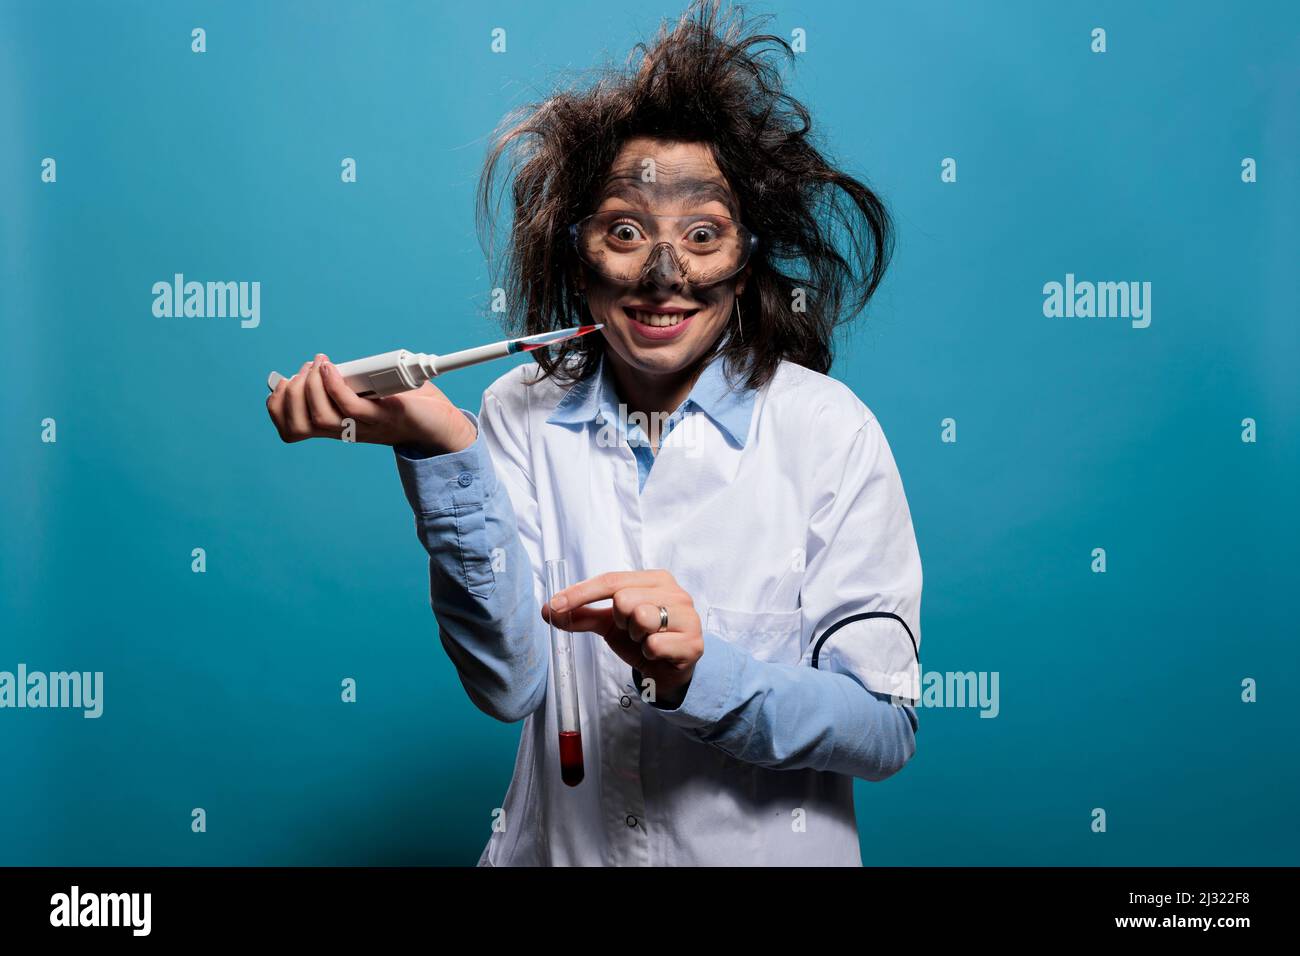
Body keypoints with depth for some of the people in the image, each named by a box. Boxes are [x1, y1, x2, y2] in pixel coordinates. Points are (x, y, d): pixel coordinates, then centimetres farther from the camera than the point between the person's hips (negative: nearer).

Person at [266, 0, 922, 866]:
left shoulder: (829, 430, -14)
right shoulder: (523, 414, -8)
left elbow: (887, 729, -15)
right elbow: (509, 686, -15)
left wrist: (701, 672, -31)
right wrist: (445, 456, -25)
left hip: (767, 847, -1)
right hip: (561, 841, 2)